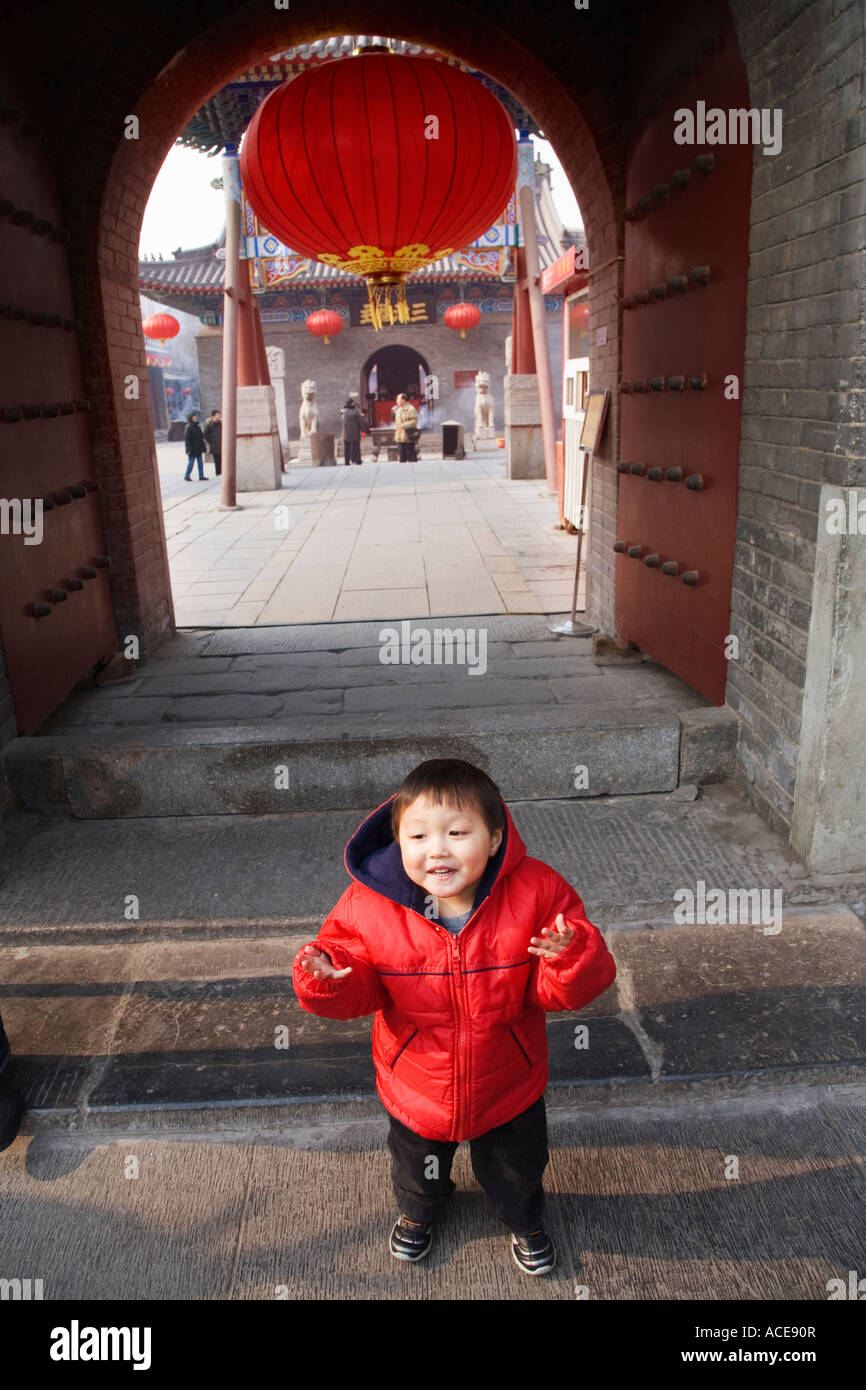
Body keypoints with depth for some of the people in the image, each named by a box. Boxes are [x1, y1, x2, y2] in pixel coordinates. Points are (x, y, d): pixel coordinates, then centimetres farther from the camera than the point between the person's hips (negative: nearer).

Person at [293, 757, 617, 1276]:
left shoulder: (536, 892, -27)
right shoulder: (370, 904, -25)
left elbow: (560, 992, -20)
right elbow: (361, 989, -12)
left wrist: (570, 957, -42)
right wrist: (328, 979, -34)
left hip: (509, 1087, -1)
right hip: (417, 1089, 1)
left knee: (516, 1172, 29)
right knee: (418, 1169, 32)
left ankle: (526, 1222, 66)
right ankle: (419, 1212, 70)